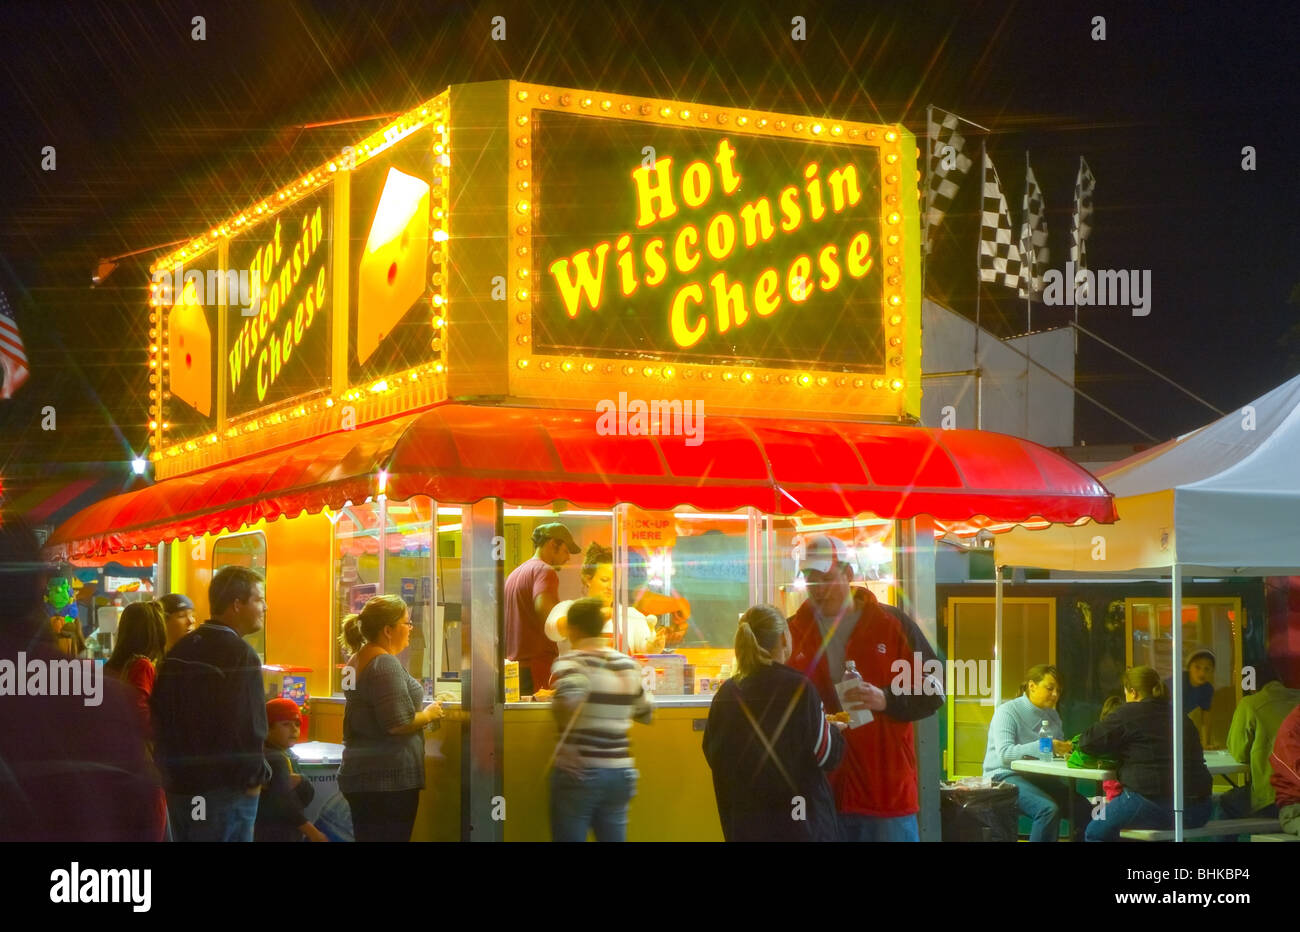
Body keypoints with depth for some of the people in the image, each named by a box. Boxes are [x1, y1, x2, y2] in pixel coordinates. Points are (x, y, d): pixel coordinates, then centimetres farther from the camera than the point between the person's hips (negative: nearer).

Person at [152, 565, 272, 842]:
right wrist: (254, 777, -8)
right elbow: (247, 727, -22)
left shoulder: (180, 651, 11)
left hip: (179, 785, 8)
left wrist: (171, 770, 18)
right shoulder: (241, 655, -16)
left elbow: (160, 717, 14)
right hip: (225, 789, -8)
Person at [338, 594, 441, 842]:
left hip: (360, 775, 10)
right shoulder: (385, 664, -16)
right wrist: (428, 715, -5)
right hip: (390, 778, -10)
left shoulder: (357, 661, 14)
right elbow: (398, 723, -23)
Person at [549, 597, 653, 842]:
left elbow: (569, 700, -30)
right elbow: (645, 713, 20)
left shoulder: (571, 663, -9)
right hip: (620, 773, 5)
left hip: (578, 773, -5)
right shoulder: (628, 665, 8)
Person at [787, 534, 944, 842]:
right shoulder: (792, 632, 8)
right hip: (820, 790, 2)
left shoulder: (893, 625, 2)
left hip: (886, 787, -2)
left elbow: (933, 690, 3)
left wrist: (886, 701, -15)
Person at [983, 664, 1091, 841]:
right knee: (1048, 809, -32)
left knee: (1082, 806, -17)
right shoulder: (1007, 711, -7)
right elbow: (1005, 753, -20)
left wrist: (1065, 750, -11)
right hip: (1005, 776, -7)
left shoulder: (1052, 715, 15)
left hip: (1038, 777, 7)